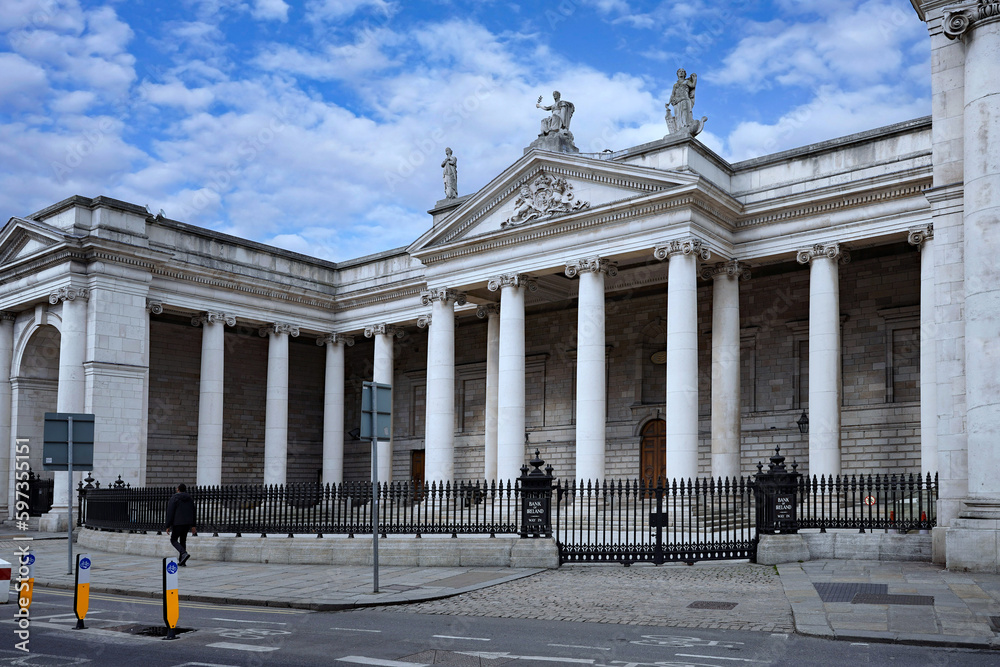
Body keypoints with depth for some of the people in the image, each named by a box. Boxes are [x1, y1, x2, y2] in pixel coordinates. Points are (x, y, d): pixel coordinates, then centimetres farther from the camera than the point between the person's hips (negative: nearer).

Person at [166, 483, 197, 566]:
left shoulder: (174, 498, -7)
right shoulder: (190, 498, 10)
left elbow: (170, 513, -10)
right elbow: (193, 513, 13)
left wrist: (168, 526, -7)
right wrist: (193, 526, 17)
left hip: (178, 523, -6)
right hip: (187, 523, 6)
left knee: (173, 540, 4)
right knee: (183, 540, 13)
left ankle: (184, 553, -19)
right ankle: (181, 561, 12)